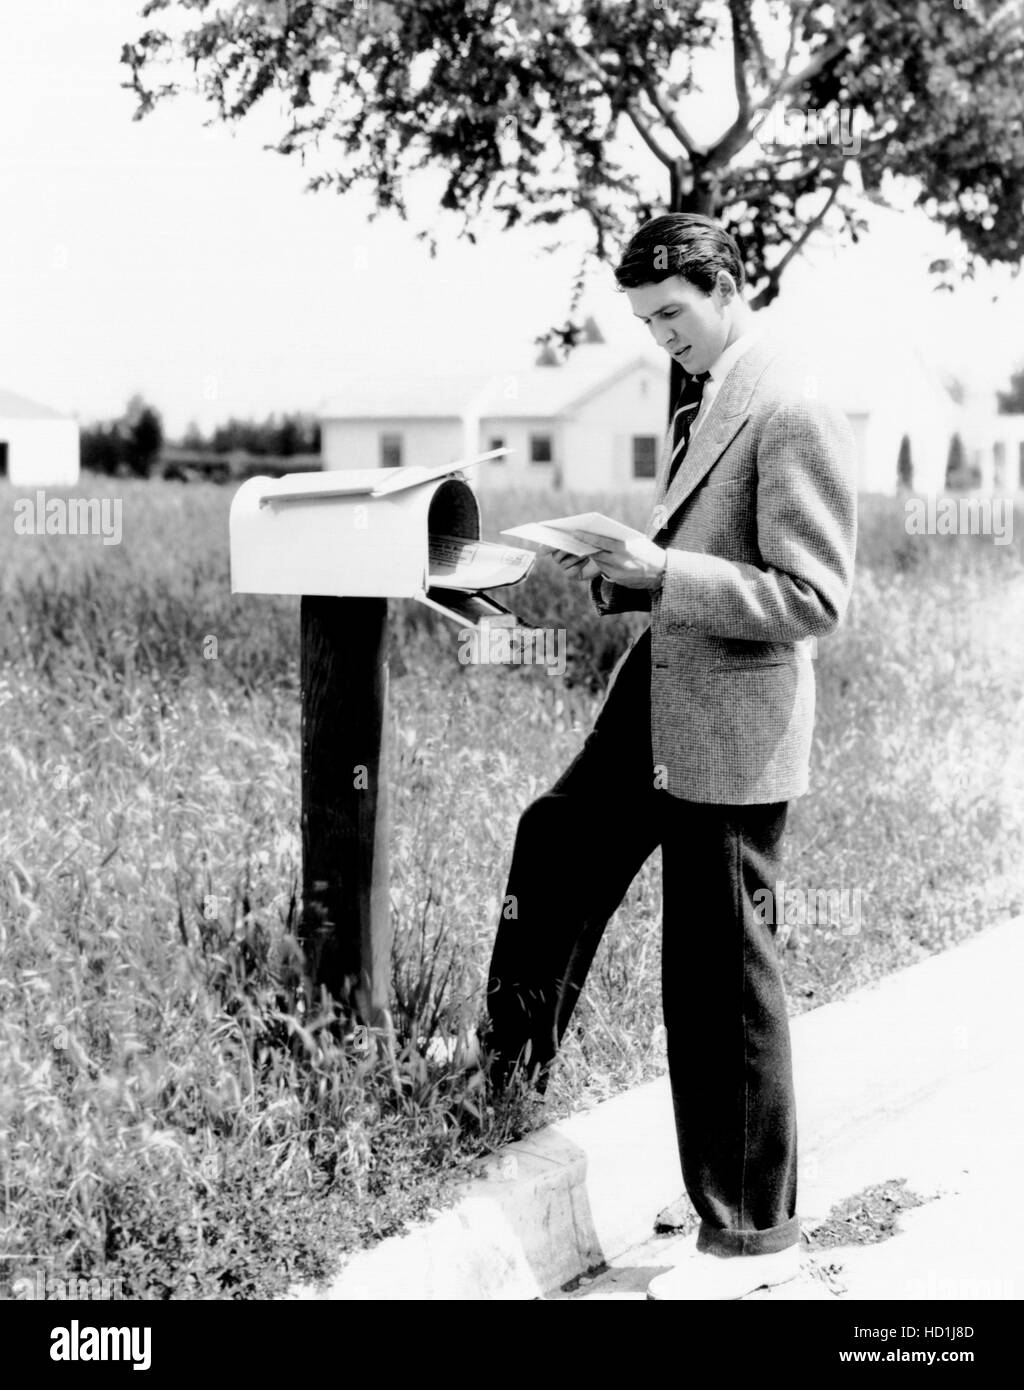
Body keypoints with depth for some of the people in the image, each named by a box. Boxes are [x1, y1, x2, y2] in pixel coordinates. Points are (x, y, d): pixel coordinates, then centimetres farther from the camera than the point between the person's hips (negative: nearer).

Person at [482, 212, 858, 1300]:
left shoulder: (792, 415, -19)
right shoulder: (699, 401, 11)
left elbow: (812, 600, -21)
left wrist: (663, 576, -24)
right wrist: (624, 574, 3)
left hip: (731, 732, -10)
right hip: (654, 700, 10)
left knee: (720, 976, 0)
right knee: (553, 848, 23)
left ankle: (751, 1234, 15)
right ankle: (510, 1068, 47)